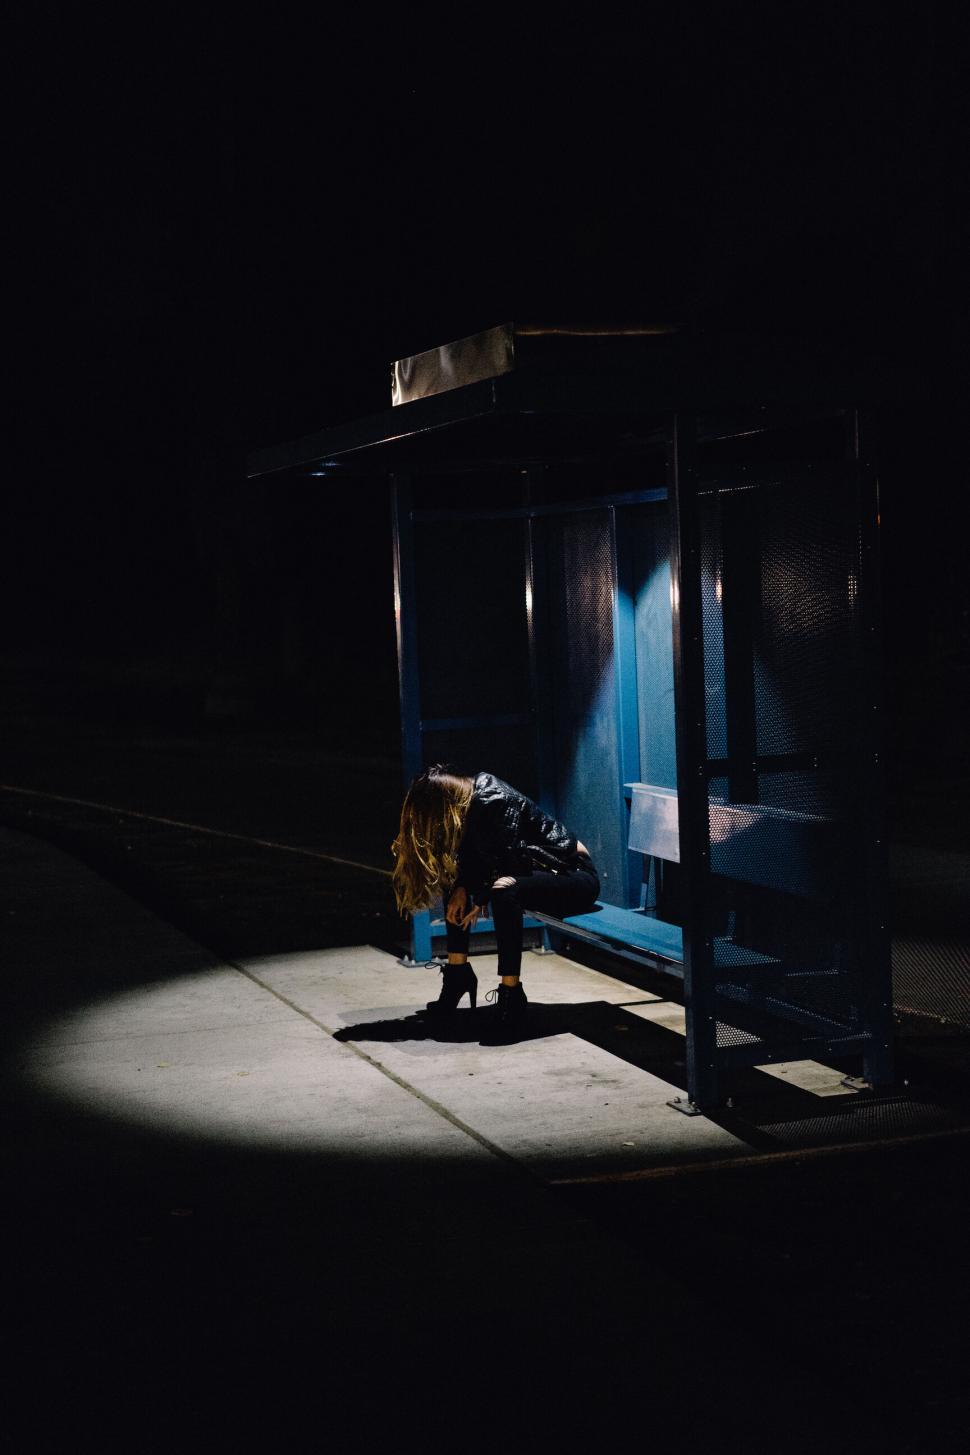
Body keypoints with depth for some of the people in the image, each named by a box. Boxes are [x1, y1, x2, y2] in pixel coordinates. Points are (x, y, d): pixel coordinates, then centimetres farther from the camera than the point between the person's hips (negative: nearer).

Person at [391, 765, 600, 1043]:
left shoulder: (495, 801, -25)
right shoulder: (469, 802, -1)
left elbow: (504, 862, -24)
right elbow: (473, 857, 4)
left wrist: (480, 900, -11)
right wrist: (461, 889, -13)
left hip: (576, 874, -9)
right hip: (536, 871, 9)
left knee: (503, 891, -35)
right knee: (454, 881, 6)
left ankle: (511, 997, -29)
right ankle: (458, 973, 10)